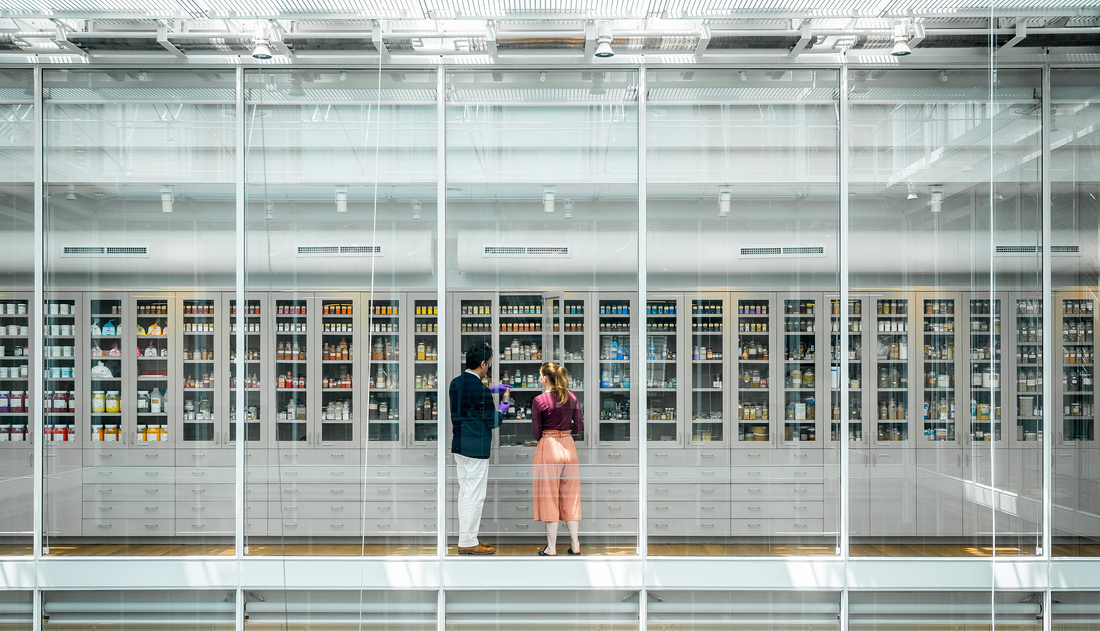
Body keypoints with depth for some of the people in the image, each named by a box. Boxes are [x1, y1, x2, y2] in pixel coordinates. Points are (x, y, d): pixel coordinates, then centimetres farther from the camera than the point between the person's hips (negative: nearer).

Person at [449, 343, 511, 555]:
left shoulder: (456, 382, 6)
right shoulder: (478, 388, -19)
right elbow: (491, 421, -11)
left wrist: (490, 390, 26)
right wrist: (501, 410, 8)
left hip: (459, 446, 9)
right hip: (476, 448, -9)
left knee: (465, 494, 15)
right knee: (475, 496, -2)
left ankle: (465, 539, 22)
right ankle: (468, 543, 4)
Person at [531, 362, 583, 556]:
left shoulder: (539, 400, -11)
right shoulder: (572, 397, 3)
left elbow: (536, 433, -7)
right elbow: (579, 426, 6)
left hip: (548, 447, -5)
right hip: (569, 447, 5)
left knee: (549, 498, 3)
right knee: (570, 497, 12)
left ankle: (551, 548, 7)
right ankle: (575, 545, 14)